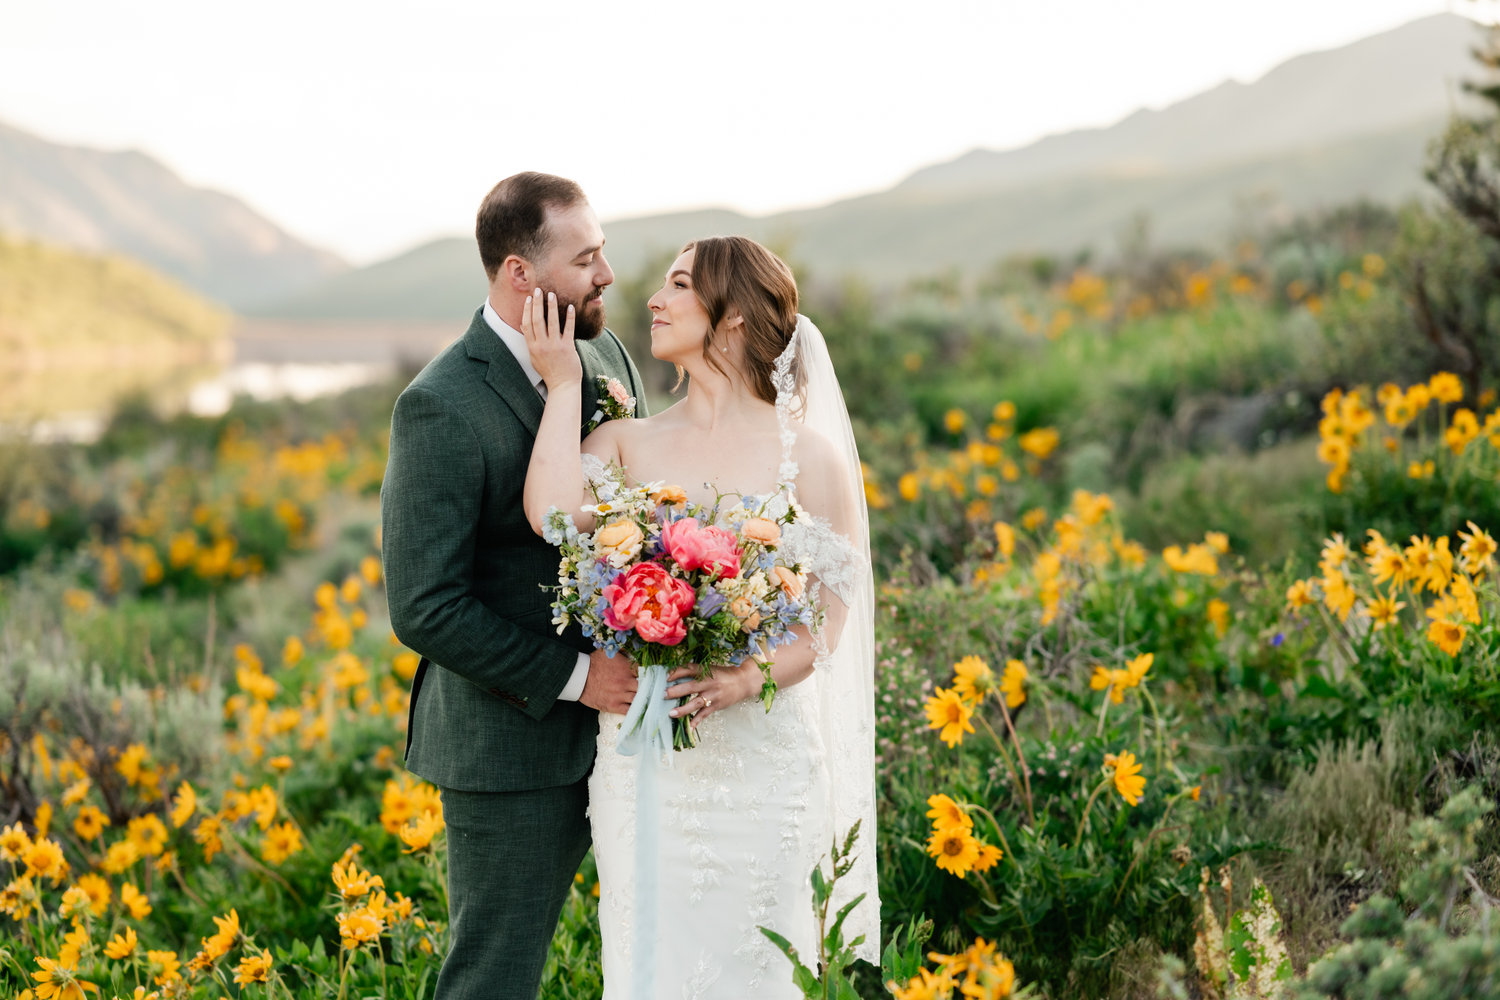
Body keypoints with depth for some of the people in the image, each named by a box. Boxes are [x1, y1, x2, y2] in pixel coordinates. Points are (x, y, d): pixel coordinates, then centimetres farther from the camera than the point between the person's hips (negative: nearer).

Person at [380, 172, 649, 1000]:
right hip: (511, 743, -7)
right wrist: (573, 676, -19)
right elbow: (423, 608, -20)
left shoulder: (606, 356, 5)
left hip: (611, 711, 7)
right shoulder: (441, 409, -18)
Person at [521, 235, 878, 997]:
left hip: (759, 755, -2)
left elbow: (830, 614, -4)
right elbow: (554, 514, -16)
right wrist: (562, 383, -4)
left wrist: (747, 679, -23)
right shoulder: (626, 443, 6)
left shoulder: (808, 453, 0)